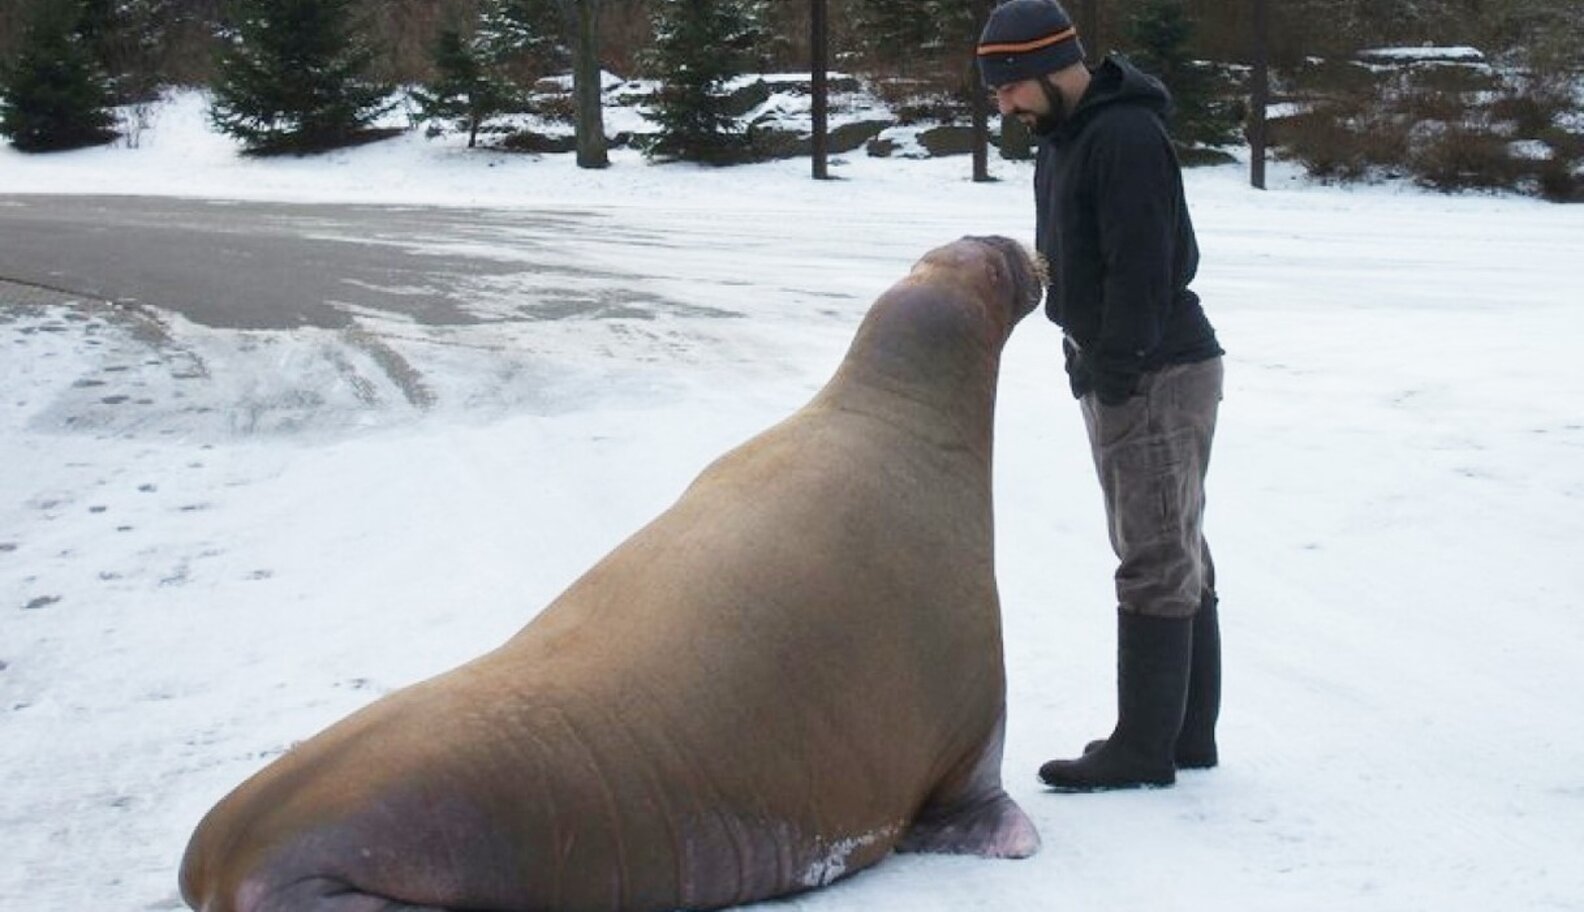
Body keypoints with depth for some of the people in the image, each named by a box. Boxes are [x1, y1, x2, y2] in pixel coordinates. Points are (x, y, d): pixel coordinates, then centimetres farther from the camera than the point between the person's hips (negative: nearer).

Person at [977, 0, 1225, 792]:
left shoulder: (1126, 138, -17)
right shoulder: (1061, 140, 15)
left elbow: (1142, 271, -22)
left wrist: (1112, 376, -22)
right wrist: (1091, 370, 13)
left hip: (1157, 376, -10)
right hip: (1114, 375, 10)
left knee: (1156, 563, -5)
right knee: (1178, 557, 13)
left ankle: (1145, 747, -1)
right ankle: (1188, 730, 20)